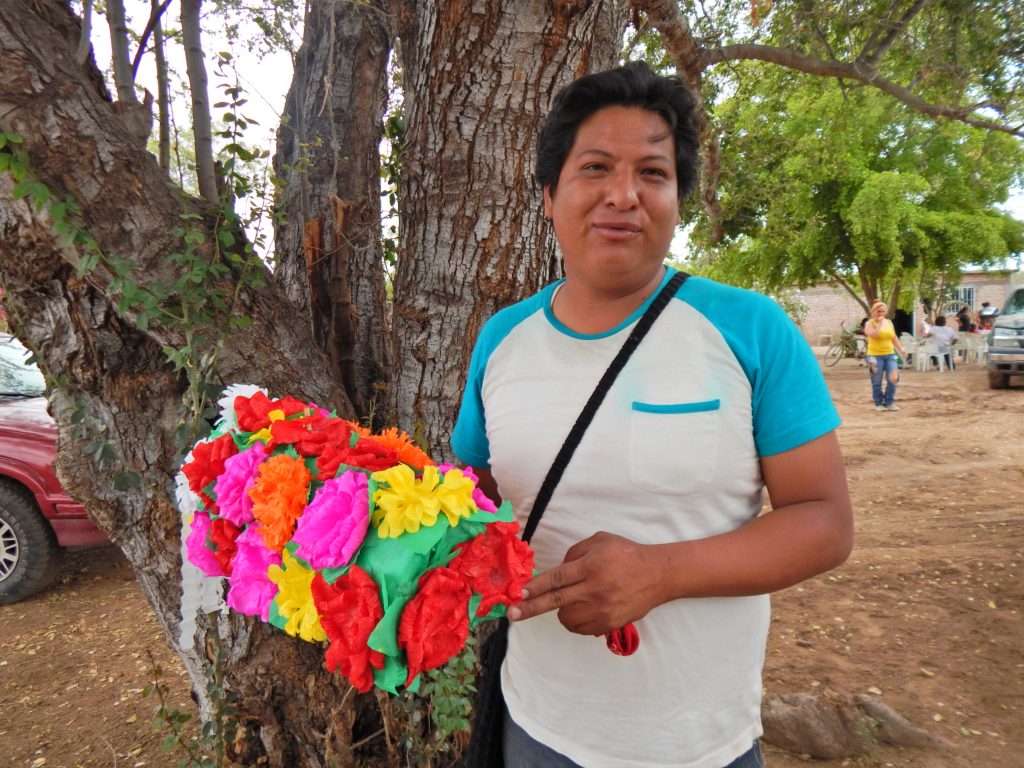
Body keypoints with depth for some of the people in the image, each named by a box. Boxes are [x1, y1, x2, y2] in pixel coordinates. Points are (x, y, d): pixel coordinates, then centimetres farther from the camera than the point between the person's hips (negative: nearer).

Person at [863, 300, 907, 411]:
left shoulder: (889, 322, 12)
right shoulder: (870, 323, -4)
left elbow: (894, 337, 18)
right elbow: (874, 335, -22)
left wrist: (901, 349, 8)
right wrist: (879, 323, -16)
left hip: (890, 355, 4)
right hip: (875, 356, -4)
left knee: (893, 379, -6)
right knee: (877, 382, 2)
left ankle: (889, 402, 9)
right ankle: (878, 403, 17)